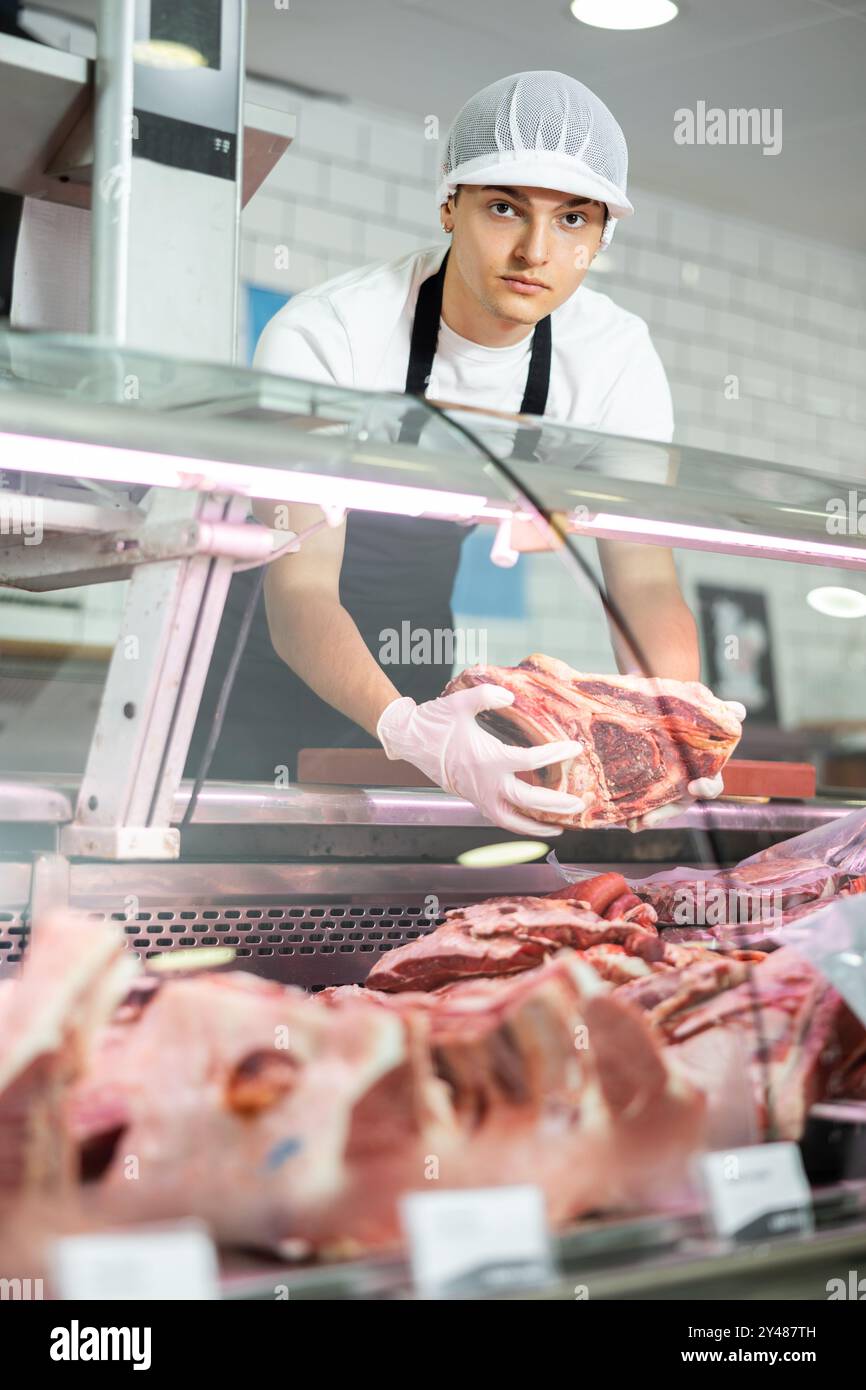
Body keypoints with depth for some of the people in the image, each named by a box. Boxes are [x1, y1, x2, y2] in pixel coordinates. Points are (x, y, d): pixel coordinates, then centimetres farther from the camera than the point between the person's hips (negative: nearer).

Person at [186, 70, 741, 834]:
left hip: (418, 679, 3)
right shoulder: (321, 339, -27)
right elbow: (298, 596, -34)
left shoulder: (614, 358, -14)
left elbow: (646, 581, -19)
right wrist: (407, 727, -54)